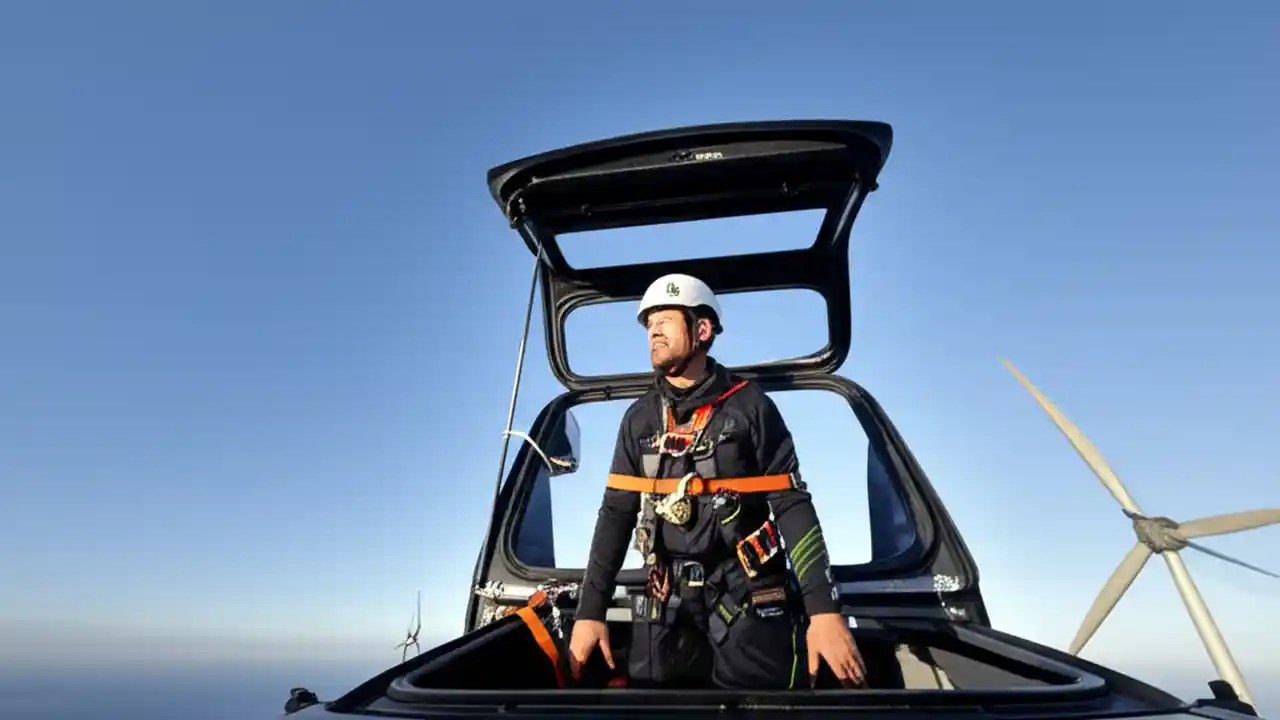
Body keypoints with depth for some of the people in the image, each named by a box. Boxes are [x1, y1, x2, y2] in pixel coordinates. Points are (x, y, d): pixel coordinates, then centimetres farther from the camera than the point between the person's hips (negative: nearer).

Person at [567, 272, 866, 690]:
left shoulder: (749, 406, -3)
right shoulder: (639, 418, 8)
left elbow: (793, 507, -6)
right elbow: (616, 515, 7)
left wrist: (824, 609, -15)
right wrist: (590, 611, 1)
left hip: (749, 601, -3)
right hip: (666, 605, 3)